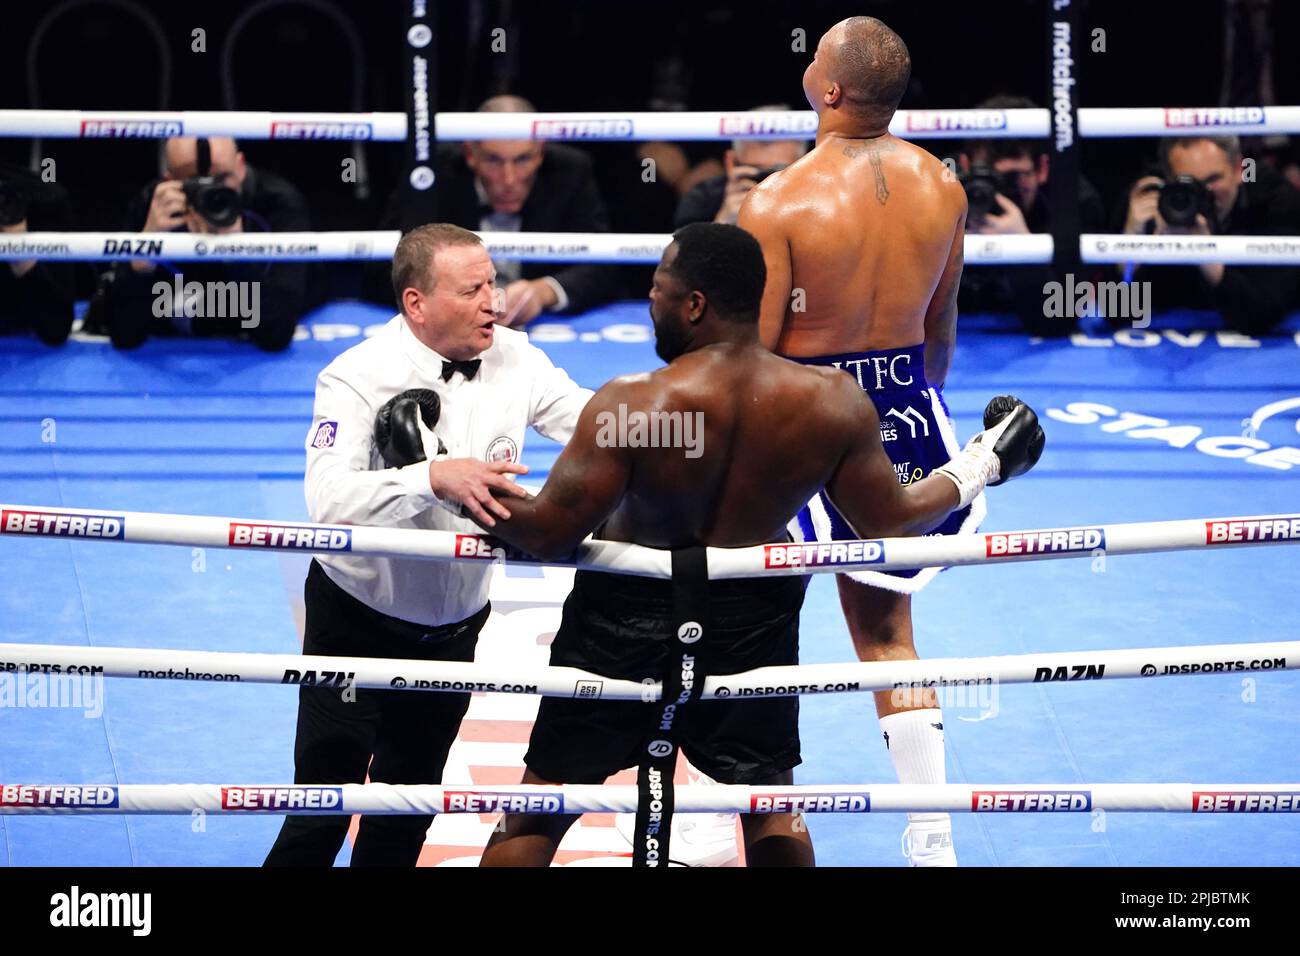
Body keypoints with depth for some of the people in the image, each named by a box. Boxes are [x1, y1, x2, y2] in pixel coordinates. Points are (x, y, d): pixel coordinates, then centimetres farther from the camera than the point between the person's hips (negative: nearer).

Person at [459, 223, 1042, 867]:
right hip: (751, 629, 3)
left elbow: (549, 534, -21)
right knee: (771, 805, 24)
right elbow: (890, 524, -2)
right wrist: (978, 469, 14)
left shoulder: (630, 405, -24)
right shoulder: (832, 404, -14)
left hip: (627, 619, -3)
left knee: (536, 814, 8)